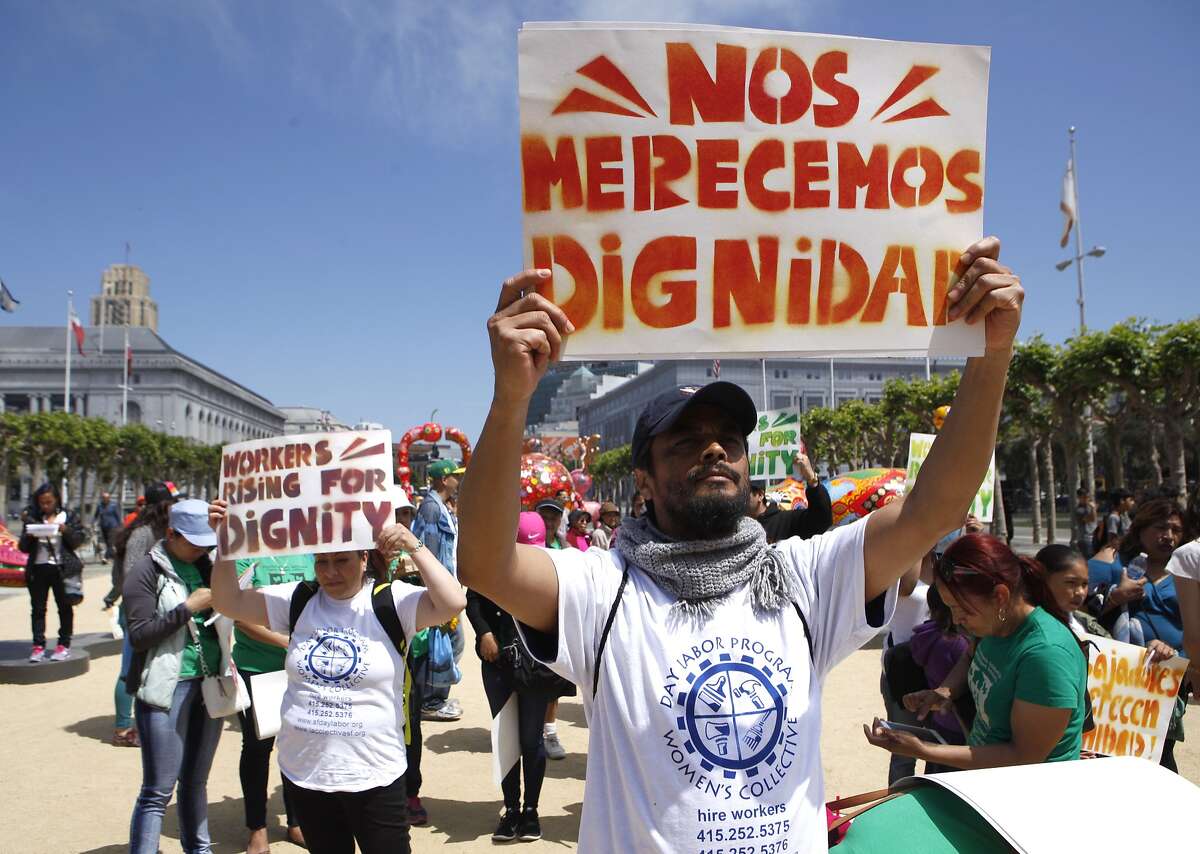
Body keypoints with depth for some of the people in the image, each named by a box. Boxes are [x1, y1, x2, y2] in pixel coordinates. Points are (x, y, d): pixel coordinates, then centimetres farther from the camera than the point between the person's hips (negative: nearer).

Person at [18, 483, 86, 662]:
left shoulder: (69, 517, 3)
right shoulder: (33, 519, 8)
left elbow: (79, 540, 0)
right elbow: (23, 547, 9)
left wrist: (65, 530, -17)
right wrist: (28, 537, -11)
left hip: (62, 568, -2)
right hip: (38, 568, 2)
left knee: (64, 607, 4)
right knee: (38, 608, 2)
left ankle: (64, 644, 11)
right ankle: (38, 645, 5)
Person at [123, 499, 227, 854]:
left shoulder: (207, 565, 9)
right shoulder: (146, 570, -6)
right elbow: (139, 635, -12)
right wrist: (189, 607, -17)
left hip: (210, 684, 5)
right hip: (168, 688, -5)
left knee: (196, 781, 16)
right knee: (158, 790, -4)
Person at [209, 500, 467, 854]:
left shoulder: (391, 602, -9)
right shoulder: (296, 600, 2)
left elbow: (452, 602, -21)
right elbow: (229, 602, 2)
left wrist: (414, 546, -26)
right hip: (304, 771, 4)